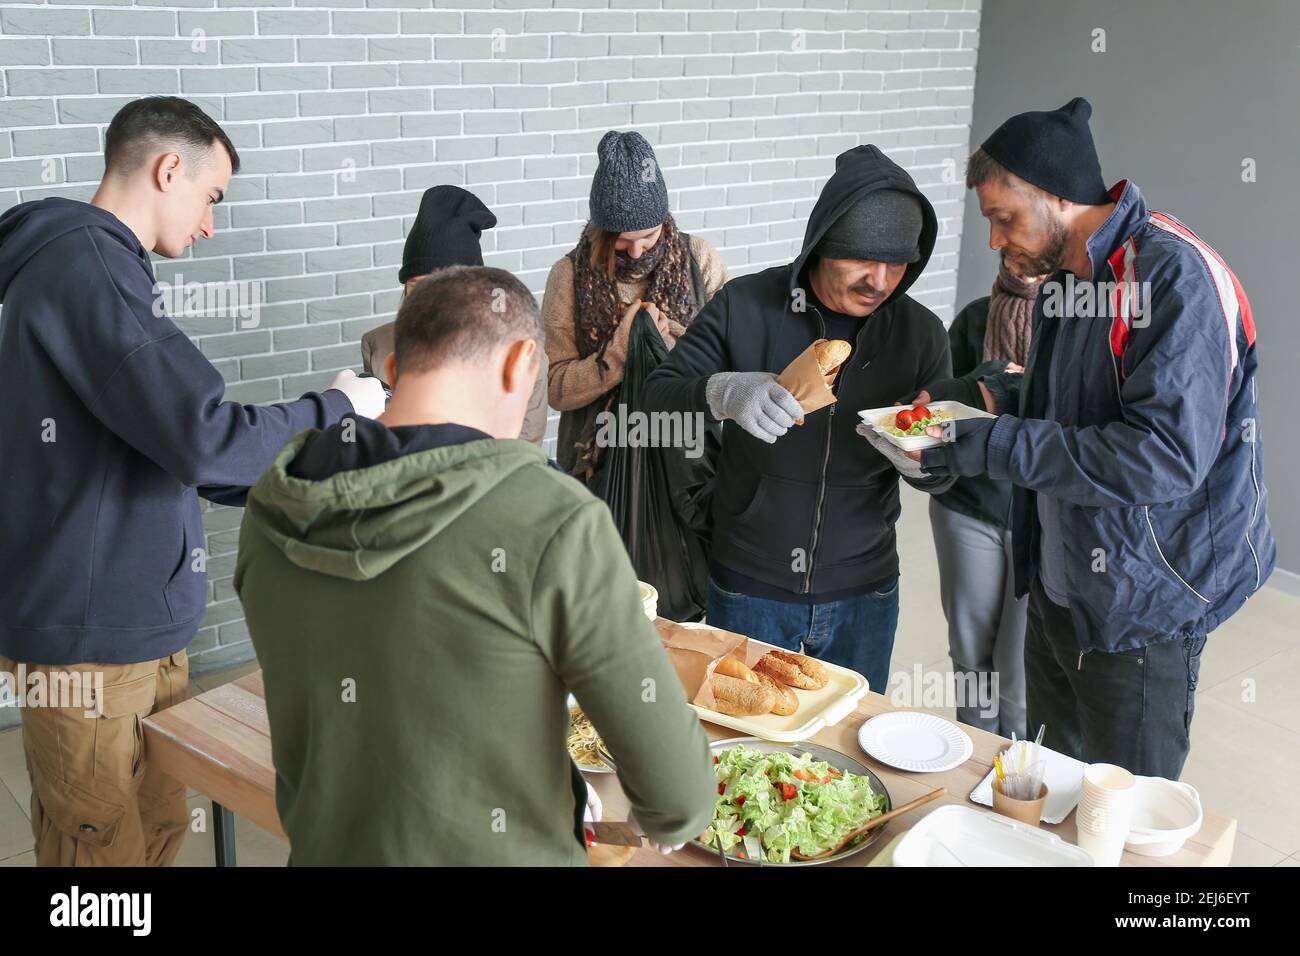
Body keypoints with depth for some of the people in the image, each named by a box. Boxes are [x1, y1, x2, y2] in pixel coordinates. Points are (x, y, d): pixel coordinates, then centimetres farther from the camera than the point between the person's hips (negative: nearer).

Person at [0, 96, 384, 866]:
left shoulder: (97, 263, 14)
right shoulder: (88, 266, -19)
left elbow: (158, 448, 20)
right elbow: (202, 440, -27)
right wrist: (336, 409, -11)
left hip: (138, 621, 10)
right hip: (91, 633, -10)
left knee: (161, 829, 16)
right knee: (107, 849, 3)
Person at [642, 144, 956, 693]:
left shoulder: (921, 334, -6)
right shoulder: (745, 307, -13)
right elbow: (658, 396, -12)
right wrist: (725, 392, -33)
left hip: (864, 593, 2)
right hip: (749, 587, -2)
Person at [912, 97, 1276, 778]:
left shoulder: (1175, 277, -23)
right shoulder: (1065, 276, 7)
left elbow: (1166, 456, -32)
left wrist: (996, 446, -29)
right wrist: (1000, 397, 3)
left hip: (1140, 610, -9)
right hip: (1058, 588, 9)